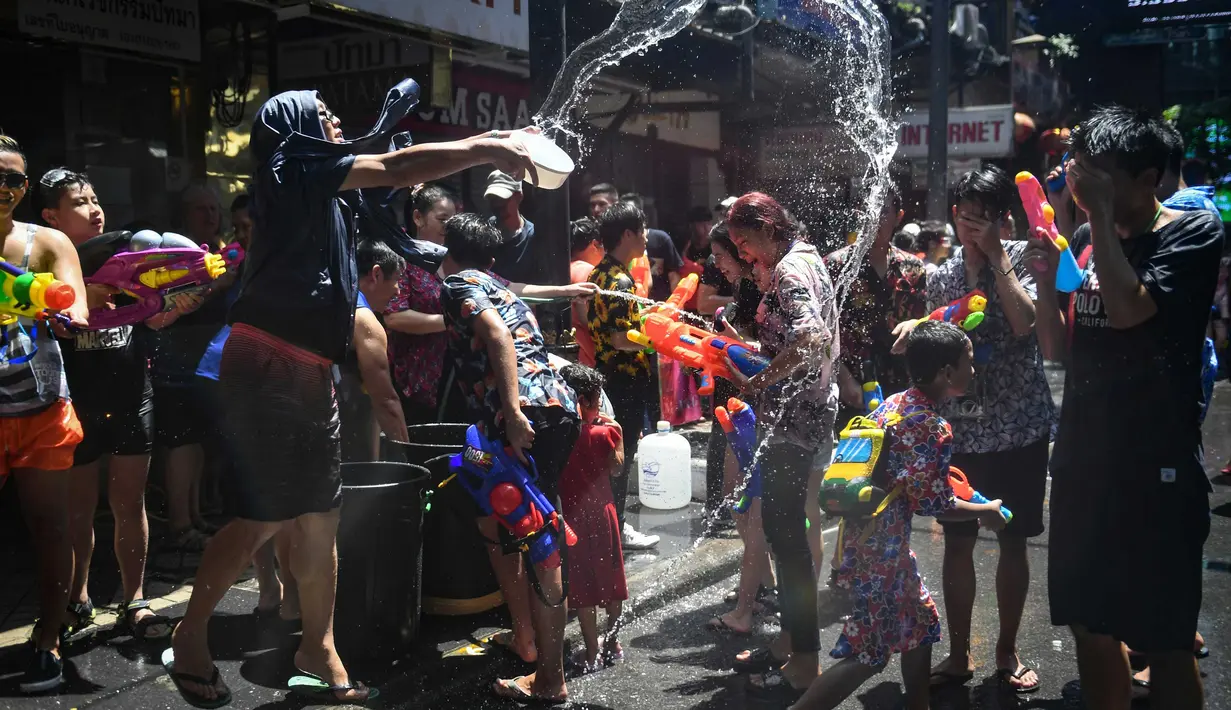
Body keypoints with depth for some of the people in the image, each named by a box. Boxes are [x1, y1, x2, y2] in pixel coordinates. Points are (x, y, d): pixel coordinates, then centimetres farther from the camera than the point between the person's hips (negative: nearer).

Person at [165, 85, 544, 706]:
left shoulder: (315, 186, 22)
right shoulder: (296, 167, -4)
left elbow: (392, 176, 25)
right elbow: (395, 170, -11)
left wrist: (486, 148, 19)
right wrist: (485, 148, -6)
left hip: (307, 371, 9)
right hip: (268, 366, -9)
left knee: (319, 516, 10)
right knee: (267, 515, -7)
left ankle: (318, 646, 21)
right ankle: (189, 637, 12)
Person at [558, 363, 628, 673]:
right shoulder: (602, 434, -15)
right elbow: (616, 469, -1)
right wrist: (617, 434, 5)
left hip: (570, 517, 1)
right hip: (600, 513, -1)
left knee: (582, 587, 8)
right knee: (611, 580, 17)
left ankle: (592, 653, 12)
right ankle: (612, 645, 27)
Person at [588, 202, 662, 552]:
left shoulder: (599, 273, 9)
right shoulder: (621, 281, -21)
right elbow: (622, 339, -26)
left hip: (605, 373, 9)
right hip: (626, 378, -9)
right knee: (622, 454, 1)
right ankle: (615, 529, 10)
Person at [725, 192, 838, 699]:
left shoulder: (789, 270, -15)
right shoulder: (804, 260, 16)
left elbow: (809, 337, -32)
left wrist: (757, 384, -25)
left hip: (795, 415, -11)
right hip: (804, 410, 11)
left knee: (785, 529, -5)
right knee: (781, 523, 16)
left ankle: (804, 664, 4)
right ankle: (790, 640, 28)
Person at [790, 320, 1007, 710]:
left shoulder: (894, 402, 6)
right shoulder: (934, 427, -19)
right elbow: (934, 505, -15)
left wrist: (943, 476, 22)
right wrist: (986, 511, 1)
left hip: (868, 533, 10)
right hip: (882, 545, -10)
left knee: (921, 623, 22)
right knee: (868, 652, -1)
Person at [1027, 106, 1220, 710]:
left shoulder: (1193, 233, -7)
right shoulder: (1084, 241, 9)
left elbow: (1130, 309, -24)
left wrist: (1101, 214, -17)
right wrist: (1045, 277, -4)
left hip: (1156, 469, -6)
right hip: (1082, 459, 6)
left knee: (1163, 641, 2)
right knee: (1089, 625, 14)